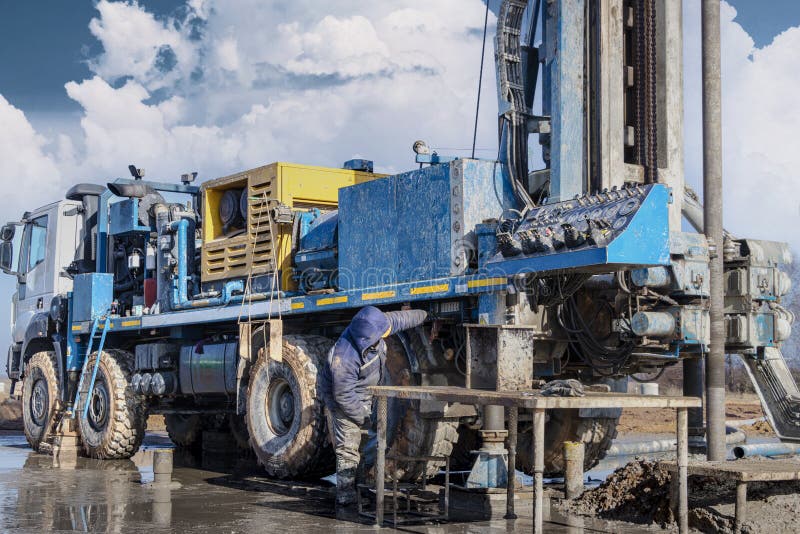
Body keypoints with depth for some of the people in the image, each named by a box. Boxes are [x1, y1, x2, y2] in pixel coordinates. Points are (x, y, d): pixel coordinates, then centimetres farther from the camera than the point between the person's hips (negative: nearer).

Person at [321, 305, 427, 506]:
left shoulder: (373, 326, -20)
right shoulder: (344, 358, -40)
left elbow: (398, 319, 1)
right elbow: (344, 395, -29)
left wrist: (423, 315, 16)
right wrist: (362, 416, -18)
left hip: (365, 395, 9)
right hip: (345, 401, -8)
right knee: (348, 447, -9)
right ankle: (345, 495, -4)